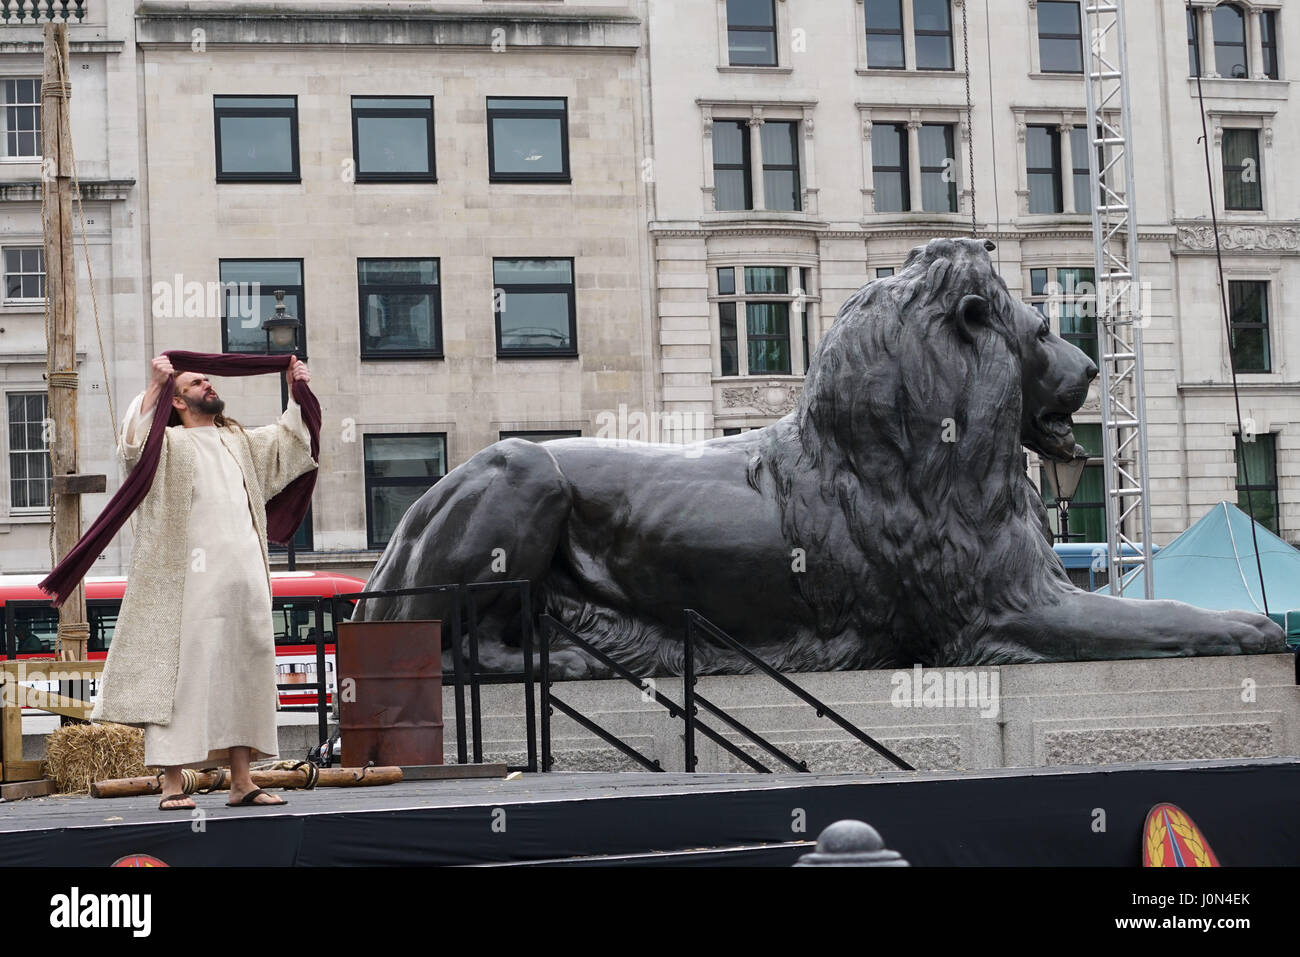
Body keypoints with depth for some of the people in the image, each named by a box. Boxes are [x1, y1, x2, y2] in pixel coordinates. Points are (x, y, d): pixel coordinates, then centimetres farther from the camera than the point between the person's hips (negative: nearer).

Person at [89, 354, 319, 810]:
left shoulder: (240, 442, 23)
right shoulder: (171, 443, 4)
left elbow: (290, 438, 36)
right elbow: (133, 445, -17)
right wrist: (155, 386, -21)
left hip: (245, 579, 6)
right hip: (193, 581, -6)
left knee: (244, 674, 5)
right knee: (184, 673, -8)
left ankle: (241, 780, 9)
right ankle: (172, 782, -7)